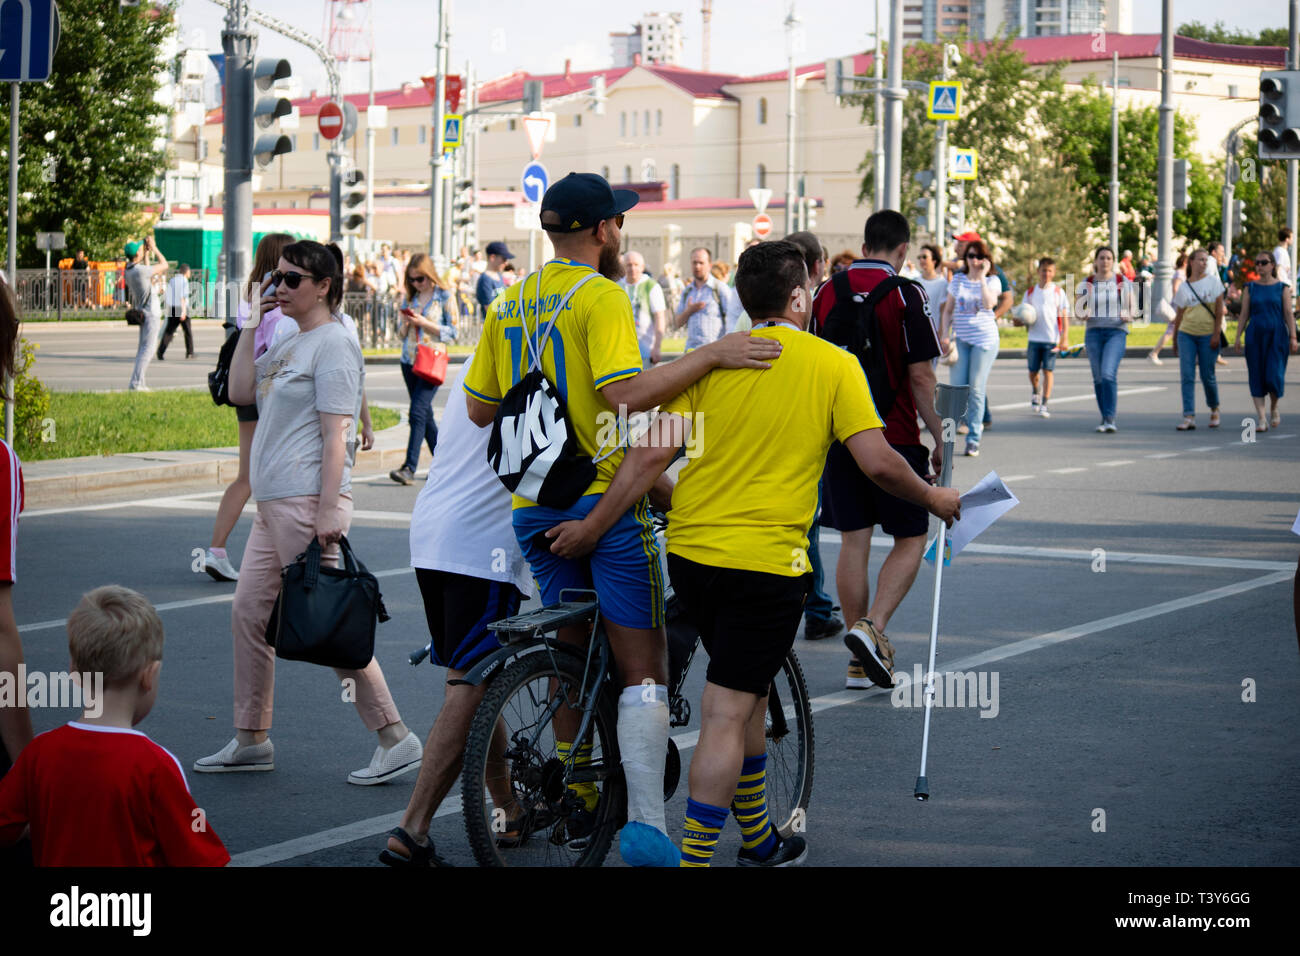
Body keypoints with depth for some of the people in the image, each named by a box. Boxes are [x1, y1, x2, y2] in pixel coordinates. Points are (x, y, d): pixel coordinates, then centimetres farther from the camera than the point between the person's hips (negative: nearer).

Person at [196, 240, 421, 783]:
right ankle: (251, 741, 19)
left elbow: (335, 433, -16)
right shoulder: (287, 345, 17)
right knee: (248, 613, 10)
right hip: (272, 504, 10)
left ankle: (397, 741, -3)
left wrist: (328, 510, -21)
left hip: (308, 503, -10)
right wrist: (253, 324, 10)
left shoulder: (334, 343, -11)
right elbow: (240, 391, 14)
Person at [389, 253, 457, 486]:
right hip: (409, 360, 6)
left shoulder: (445, 297, -2)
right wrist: (407, 322, -4)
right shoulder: (410, 298, 13)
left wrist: (424, 323, -13)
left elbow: (452, 333, -5)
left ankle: (409, 468, -20)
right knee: (426, 415, 10)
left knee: (418, 413, -16)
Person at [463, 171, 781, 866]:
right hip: (604, 498, -7)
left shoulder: (509, 305, 9)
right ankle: (645, 822, -13)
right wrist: (710, 354, -24)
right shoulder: (601, 296, -12)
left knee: (573, 655, 20)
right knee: (642, 667, -4)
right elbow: (625, 394, -25)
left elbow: (480, 407, 13)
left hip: (534, 509, 7)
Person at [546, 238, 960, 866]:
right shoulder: (833, 365, -2)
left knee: (745, 695, 21)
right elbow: (879, 463, -7)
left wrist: (593, 524, -1)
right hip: (767, 561, -5)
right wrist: (933, 500, 10)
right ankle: (694, 856, -8)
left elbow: (653, 453, -4)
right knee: (726, 715, -4)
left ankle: (757, 842, 32)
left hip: (689, 552, 5)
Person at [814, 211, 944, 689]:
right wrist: (940, 438, -3)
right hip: (895, 437, -5)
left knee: (854, 542, 8)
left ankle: (860, 663, 10)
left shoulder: (827, 292, 6)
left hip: (839, 436, 5)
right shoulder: (905, 293, -9)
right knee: (911, 538, 8)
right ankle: (872, 627, -12)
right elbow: (920, 375, -11)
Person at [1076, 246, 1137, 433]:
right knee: (1098, 378, 5)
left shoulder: (1123, 282, 3)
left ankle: (1110, 419, -19)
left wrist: (1128, 316, -14)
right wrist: (1084, 313, -13)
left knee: (1108, 374, -19)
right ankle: (1104, 418, 18)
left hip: (1116, 332, -3)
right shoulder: (1086, 284, 6)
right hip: (1093, 332, 3)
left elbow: (1132, 308, 9)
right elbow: (1077, 309, 9)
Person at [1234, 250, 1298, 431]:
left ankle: (1274, 409, 19)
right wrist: (1238, 337, -2)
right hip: (1255, 336, 2)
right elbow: (1244, 314, 7)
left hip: (1277, 336, -2)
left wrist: (1293, 338, -8)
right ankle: (1261, 419, 1)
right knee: (1256, 377, -3)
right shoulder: (1250, 288, 8)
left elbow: (1289, 314, 0)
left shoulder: (1282, 288, 3)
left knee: (1274, 376, -9)